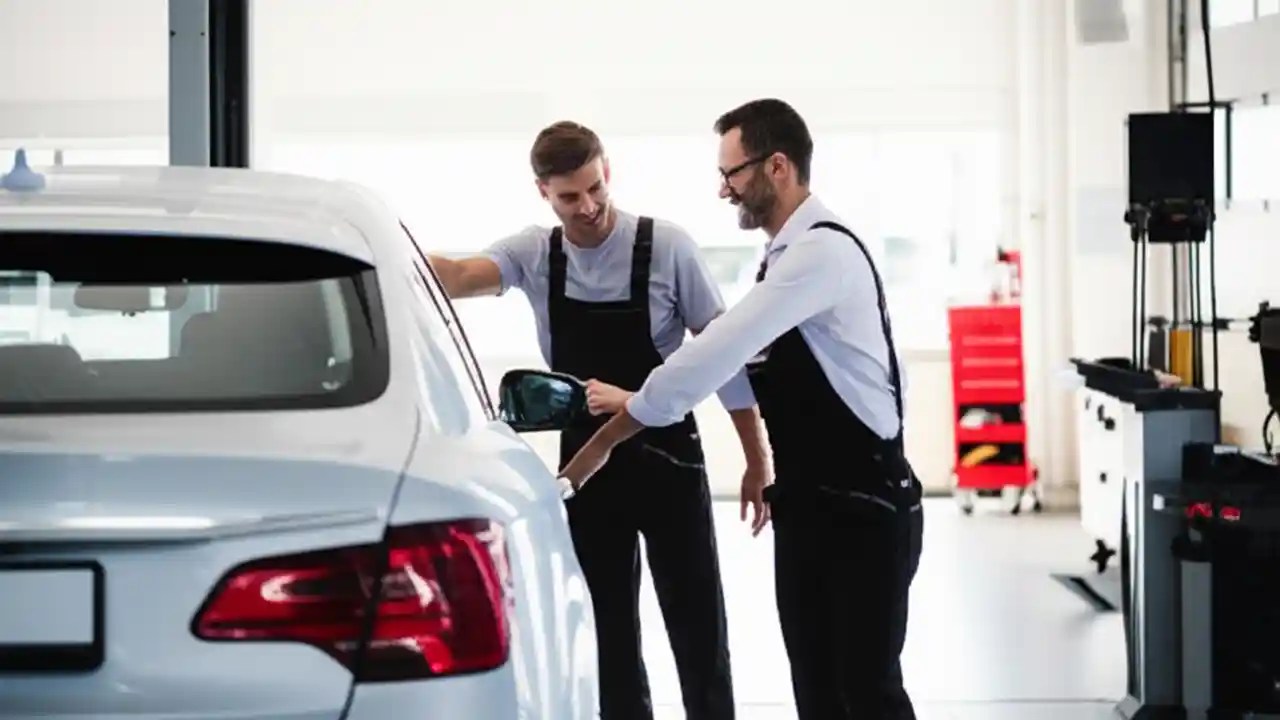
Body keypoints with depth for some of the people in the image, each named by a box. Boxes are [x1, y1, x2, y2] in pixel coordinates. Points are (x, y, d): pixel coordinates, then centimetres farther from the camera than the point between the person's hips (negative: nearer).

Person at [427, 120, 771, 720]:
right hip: (586, 466, 3)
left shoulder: (667, 248, -11)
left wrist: (757, 463, -6)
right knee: (608, 633, 9)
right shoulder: (533, 255, -2)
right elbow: (459, 279, -19)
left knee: (697, 628, 1)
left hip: (669, 461, -3)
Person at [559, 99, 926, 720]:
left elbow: (718, 353, -25)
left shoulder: (823, 250, -20)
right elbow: (734, 356, 16)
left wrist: (605, 440, -21)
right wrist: (631, 401, 6)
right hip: (803, 505, 9)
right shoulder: (785, 256, 11)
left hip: (864, 509, -9)